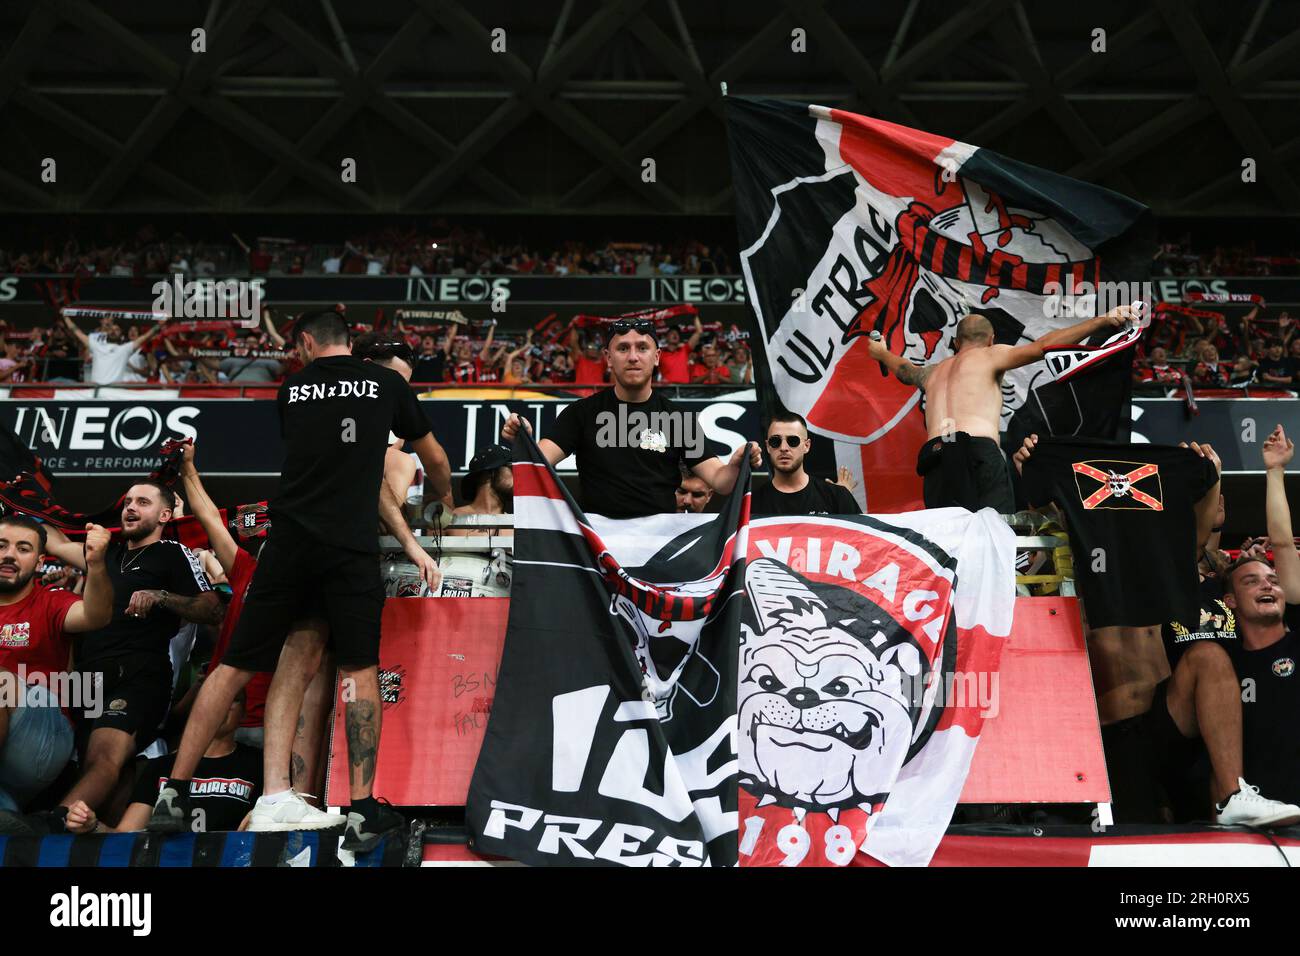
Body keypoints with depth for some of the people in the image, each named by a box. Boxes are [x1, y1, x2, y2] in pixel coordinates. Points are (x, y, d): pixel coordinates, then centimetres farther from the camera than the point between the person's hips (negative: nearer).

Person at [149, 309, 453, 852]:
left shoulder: (291, 390, 15)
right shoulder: (387, 383, 11)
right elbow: (434, 459, 24)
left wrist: (404, 538, 37)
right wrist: (446, 501, 48)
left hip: (290, 542, 2)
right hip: (352, 547, -2)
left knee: (236, 666, 9)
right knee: (360, 669, 6)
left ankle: (173, 797, 14)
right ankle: (364, 814, 2)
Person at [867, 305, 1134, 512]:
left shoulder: (935, 372, 32)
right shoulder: (989, 356, 13)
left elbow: (905, 370, 54)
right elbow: (1042, 346, -1)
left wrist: (881, 353, 77)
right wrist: (1104, 320, -7)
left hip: (933, 457, 6)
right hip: (977, 451, -6)